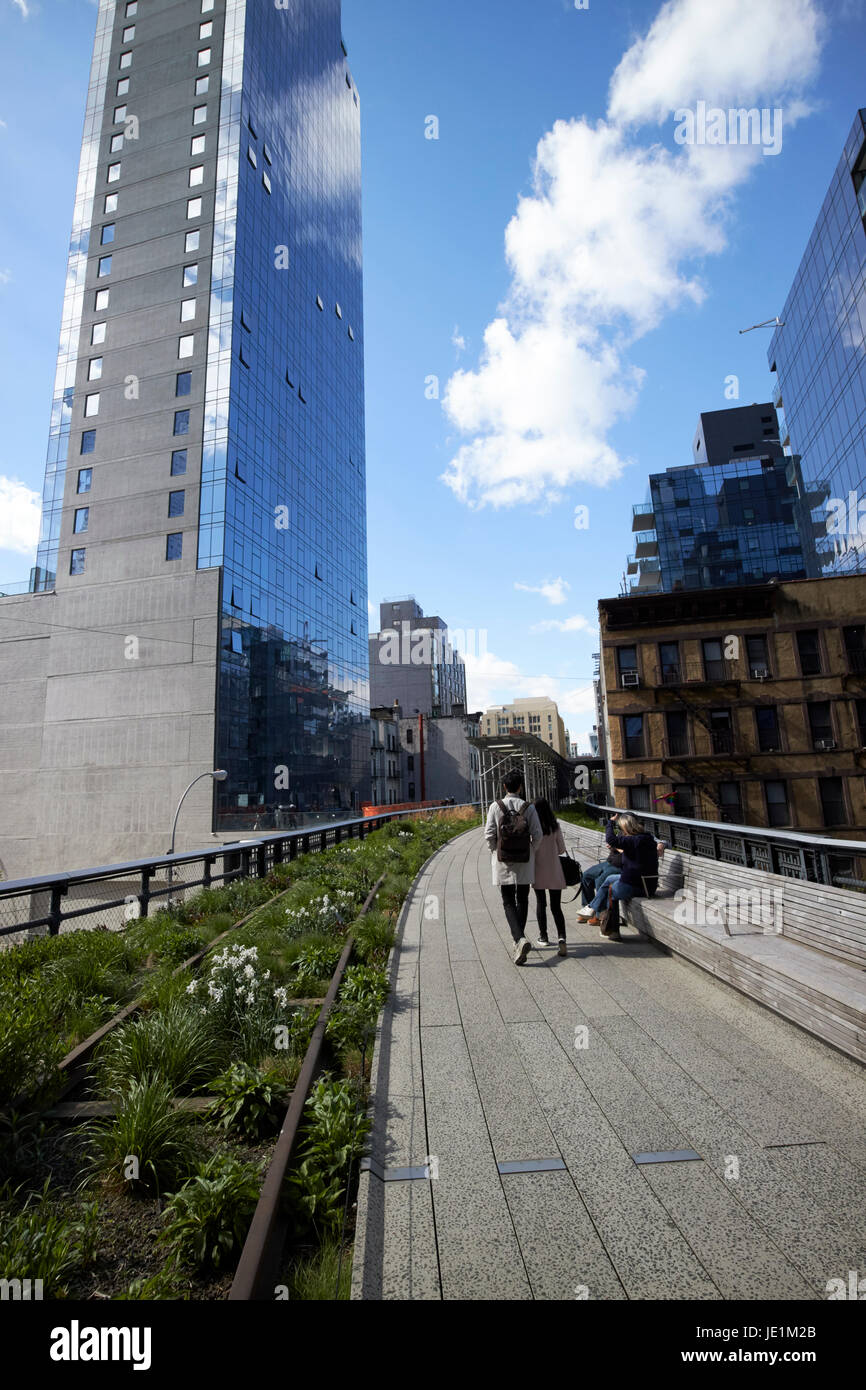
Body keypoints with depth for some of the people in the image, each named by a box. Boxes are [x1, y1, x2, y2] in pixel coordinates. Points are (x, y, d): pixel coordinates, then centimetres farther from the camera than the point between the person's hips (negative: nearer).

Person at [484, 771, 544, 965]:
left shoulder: (495, 807, -6)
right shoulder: (529, 808, -4)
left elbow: (489, 835, -8)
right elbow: (538, 836, -5)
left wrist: (495, 853, 8)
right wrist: (530, 853, 11)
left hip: (503, 862, -1)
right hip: (524, 862, 1)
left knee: (508, 902, 3)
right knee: (522, 900, 16)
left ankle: (520, 939, -16)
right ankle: (519, 938, 26)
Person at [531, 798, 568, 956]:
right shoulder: (555, 826, -4)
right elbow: (562, 849, 3)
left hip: (538, 871, -1)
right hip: (555, 872, 1)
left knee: (541, 904, 14)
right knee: (556, 906, 5)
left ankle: (543, 937, 23)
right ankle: (561, 937, -12)